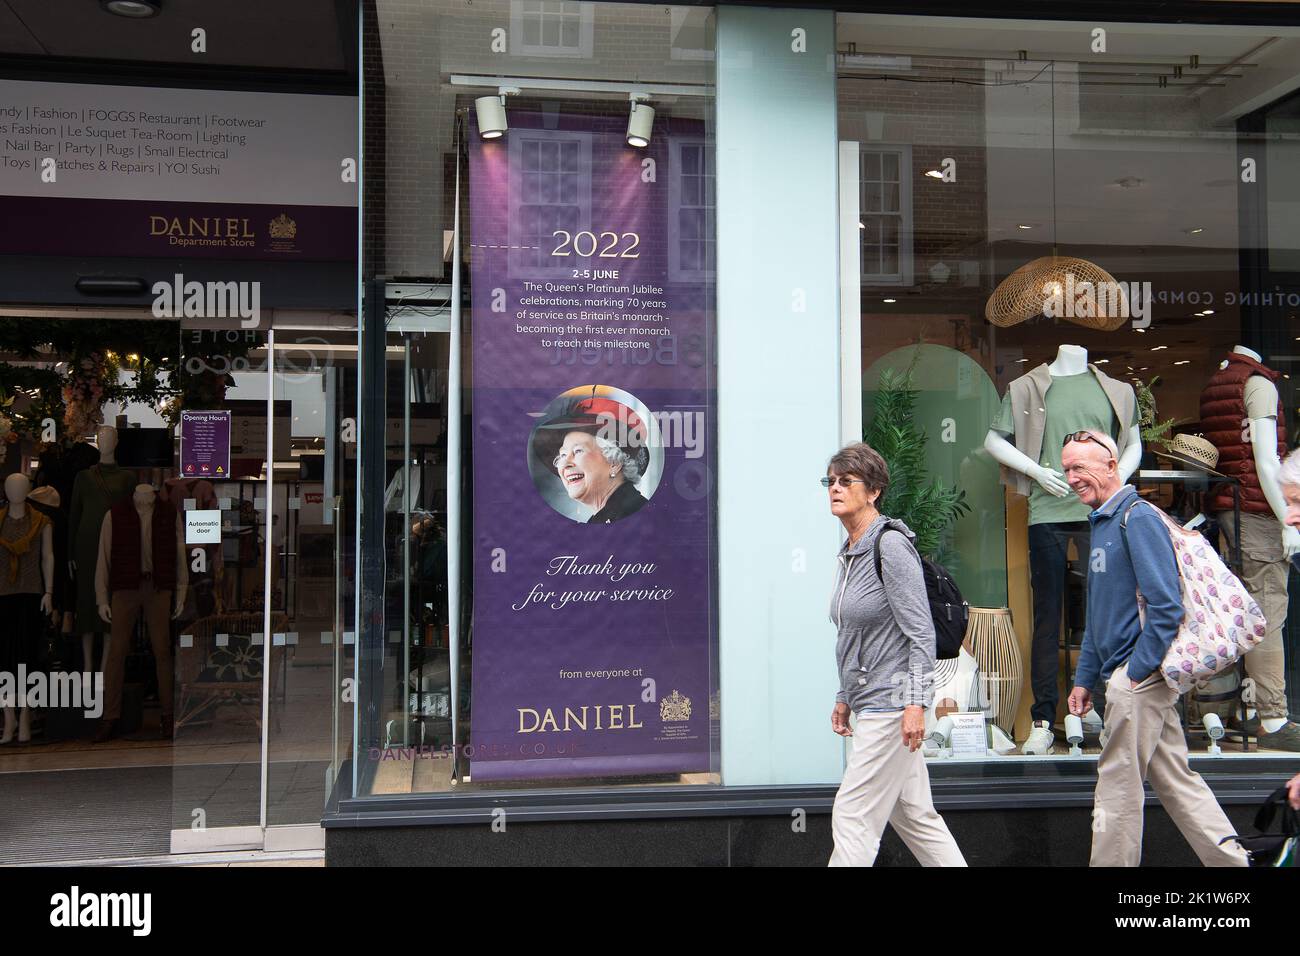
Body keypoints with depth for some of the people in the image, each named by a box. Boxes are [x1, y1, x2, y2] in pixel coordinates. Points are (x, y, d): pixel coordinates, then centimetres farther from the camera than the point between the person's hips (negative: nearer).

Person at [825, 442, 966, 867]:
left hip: (890, 704, -9)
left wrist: (915, 703, -22)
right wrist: (845, 698, 21)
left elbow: (921, 632, -18)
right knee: (914, 814, 15)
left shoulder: (891, 546, -15)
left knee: (853, 817, -5)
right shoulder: (849, 553, 12)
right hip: (869, 702, 9)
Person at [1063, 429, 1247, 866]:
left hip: (1139, 673, -10)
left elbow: (1166, 605, -22)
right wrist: (1084, 678, 19)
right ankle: (1231, 859, 20)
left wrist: (1137, 671, -18)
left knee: (1117, 790, 0)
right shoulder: (1101, 522, 16)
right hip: (1128, 673, 10)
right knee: (1175, 780, 14)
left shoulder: (1137, 518, -14)